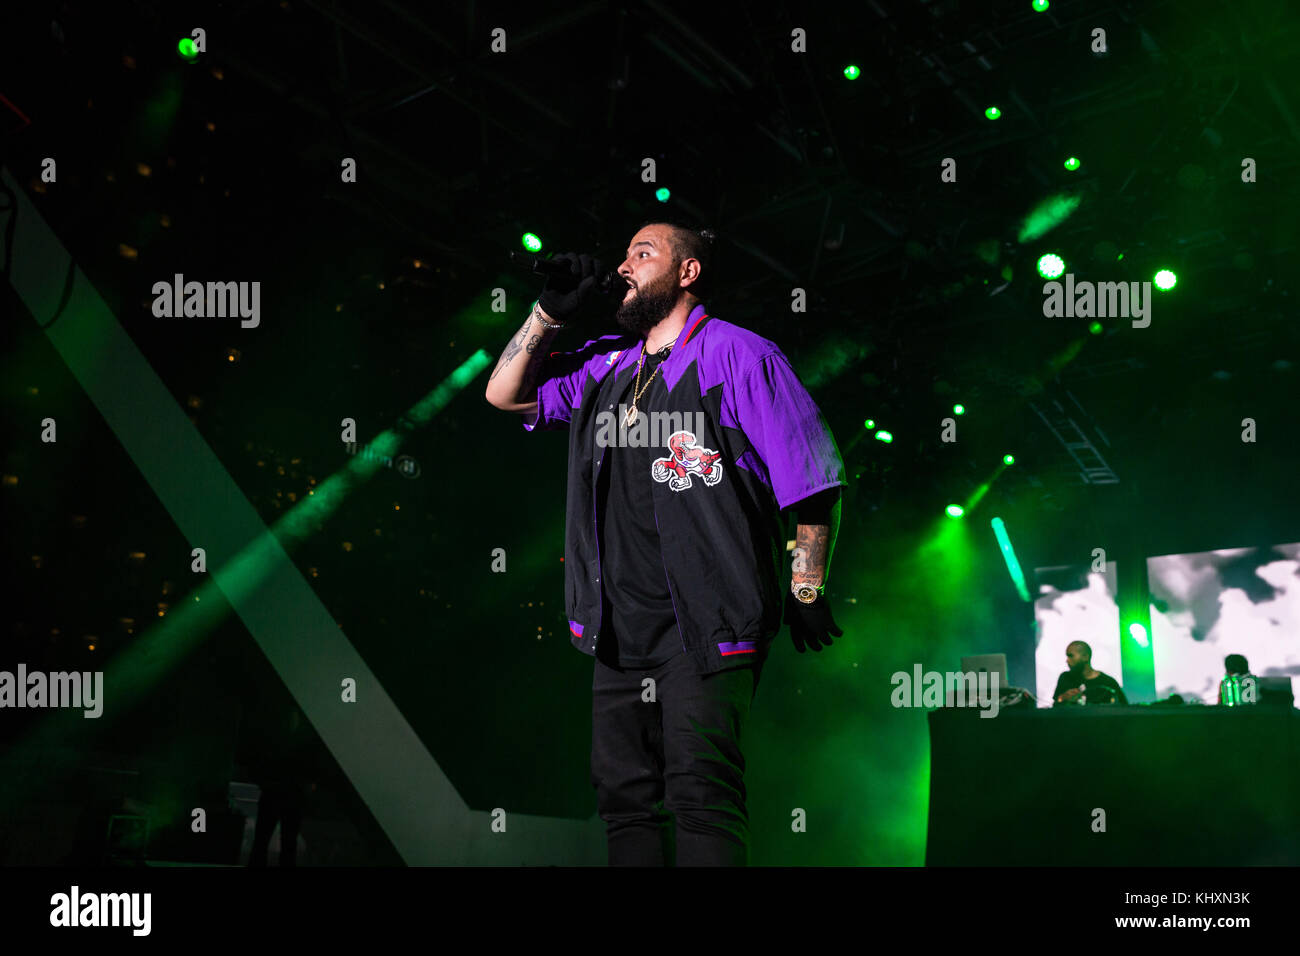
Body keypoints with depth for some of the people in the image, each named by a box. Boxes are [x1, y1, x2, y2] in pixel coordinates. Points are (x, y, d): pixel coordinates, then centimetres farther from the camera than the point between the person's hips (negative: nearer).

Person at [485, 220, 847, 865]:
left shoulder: (738, 355, -3)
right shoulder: (603, 364, 17)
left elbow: (811, 480, -4)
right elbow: (506, 395, 22)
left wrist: (807, 592, -6)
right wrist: (549, 312, 10)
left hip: (706, 624, -7)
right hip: (621, 627, 7)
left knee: (699, 790, -12)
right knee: (622, 790, 9)